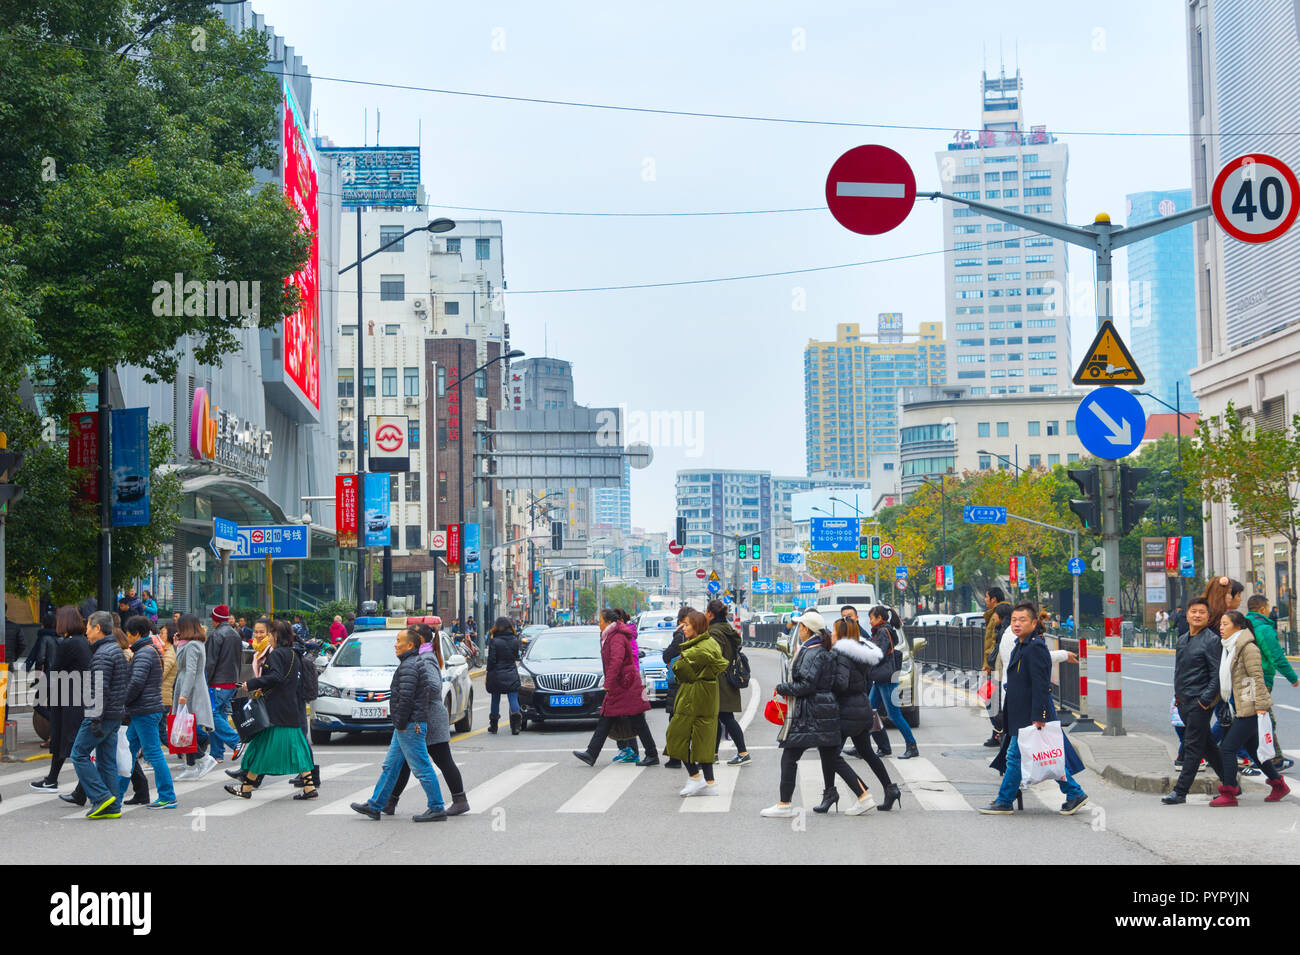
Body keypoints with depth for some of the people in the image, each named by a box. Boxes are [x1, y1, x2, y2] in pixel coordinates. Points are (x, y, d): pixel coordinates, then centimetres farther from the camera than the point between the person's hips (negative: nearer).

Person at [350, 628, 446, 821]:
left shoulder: (409, 666, -16)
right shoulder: (417, 663, 16)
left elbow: (406, 697, -24)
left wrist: (400, 723, -15)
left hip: (410, 726, -11)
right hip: (409, 726, 11)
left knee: (422, 768, -6)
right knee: (390, 766, 14)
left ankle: (437, 809, -2)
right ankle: (375, 806, 20)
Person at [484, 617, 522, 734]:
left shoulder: (494, 641, -12)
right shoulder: (515, 640, -1)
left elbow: (491, 660, -10)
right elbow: (517, 657, 8)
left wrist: (488, 673, -1)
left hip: (496, 675, -2)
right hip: (512, 675, 2)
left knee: (495, 700, 12)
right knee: (513, 699, 0)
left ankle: (493, 726, 22)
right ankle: (516, 726, -13)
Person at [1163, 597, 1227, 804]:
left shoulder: (1211, 640, -9)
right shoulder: (1182, 640, 15)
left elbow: (1217, 674, -14)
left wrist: (1206, 699, -18)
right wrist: (1178, 695, 16)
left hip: (1200, 703, -8)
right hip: (1183, 702, 8)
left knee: (1193, 746, -5)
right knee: (1207, 745, 14)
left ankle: (1180, 791, -4)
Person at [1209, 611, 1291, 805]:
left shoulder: (1248, 647, -13)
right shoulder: (1229, 648, 15)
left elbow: (1257, 677, -17)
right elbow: (1226, 681, 22)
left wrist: (1261, 706, -20)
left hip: (1251, 709, -9)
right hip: (1242, 709, 9)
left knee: (1227, 748, -9)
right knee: (1252, 748, 16)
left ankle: (1228, 794, -4)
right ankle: (1279, 785, 30)